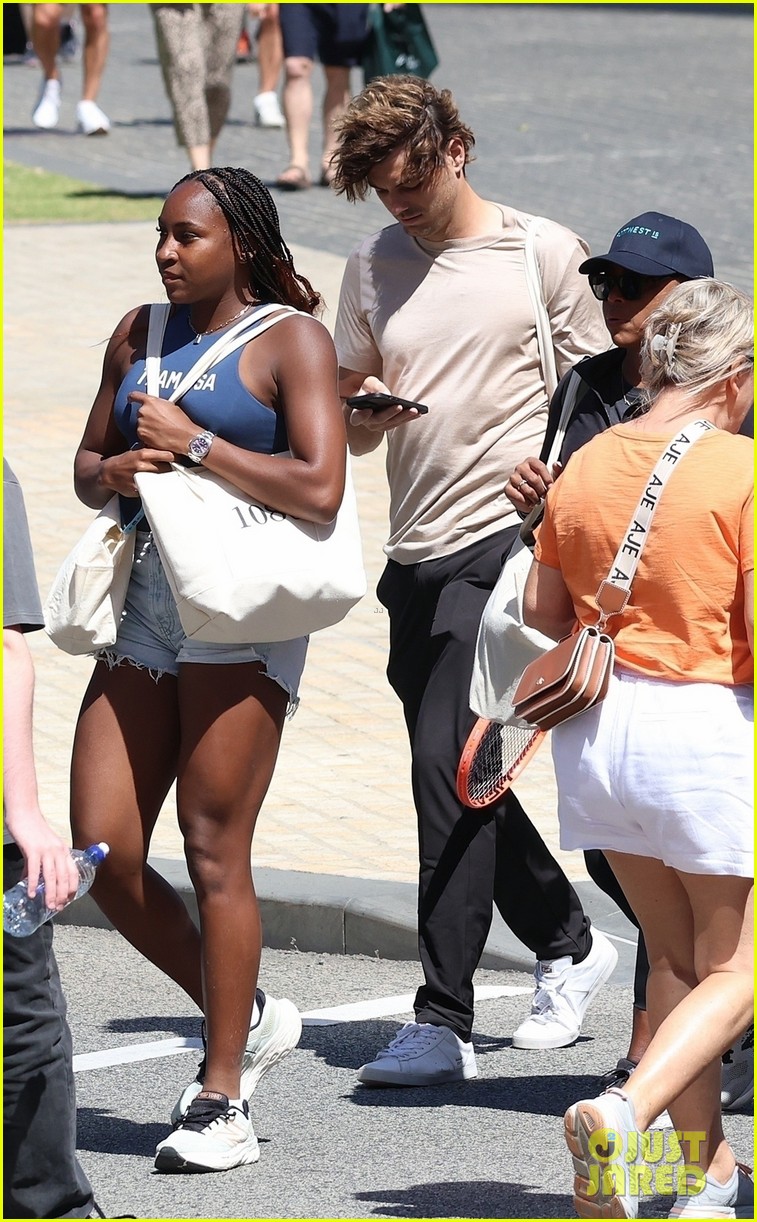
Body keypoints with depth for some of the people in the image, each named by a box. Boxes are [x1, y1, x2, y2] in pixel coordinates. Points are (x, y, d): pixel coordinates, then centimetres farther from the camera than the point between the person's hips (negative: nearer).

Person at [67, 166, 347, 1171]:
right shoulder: (141, 333, 17)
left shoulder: (291, 339, -3)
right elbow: (87, 467, 24)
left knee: (214, 852, -5)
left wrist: (192, 443, -11)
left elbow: (320, 490, -14)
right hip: (145, 606, 7)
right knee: (101, 855, 0)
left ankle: (222, 1101, 3)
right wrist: (113, 472, 1)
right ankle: (246, 1020, 20)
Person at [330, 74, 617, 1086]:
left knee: (451, 767, -15)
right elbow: (353, 433, 16)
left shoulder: (546, 255, -1)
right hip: (416, 550, 6)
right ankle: (568, 944, 33)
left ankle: (445, 1021, -13)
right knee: (463, 778, 12)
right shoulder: (373, 268, 12)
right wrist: (364, 408, -7)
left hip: (507, 539, -6)